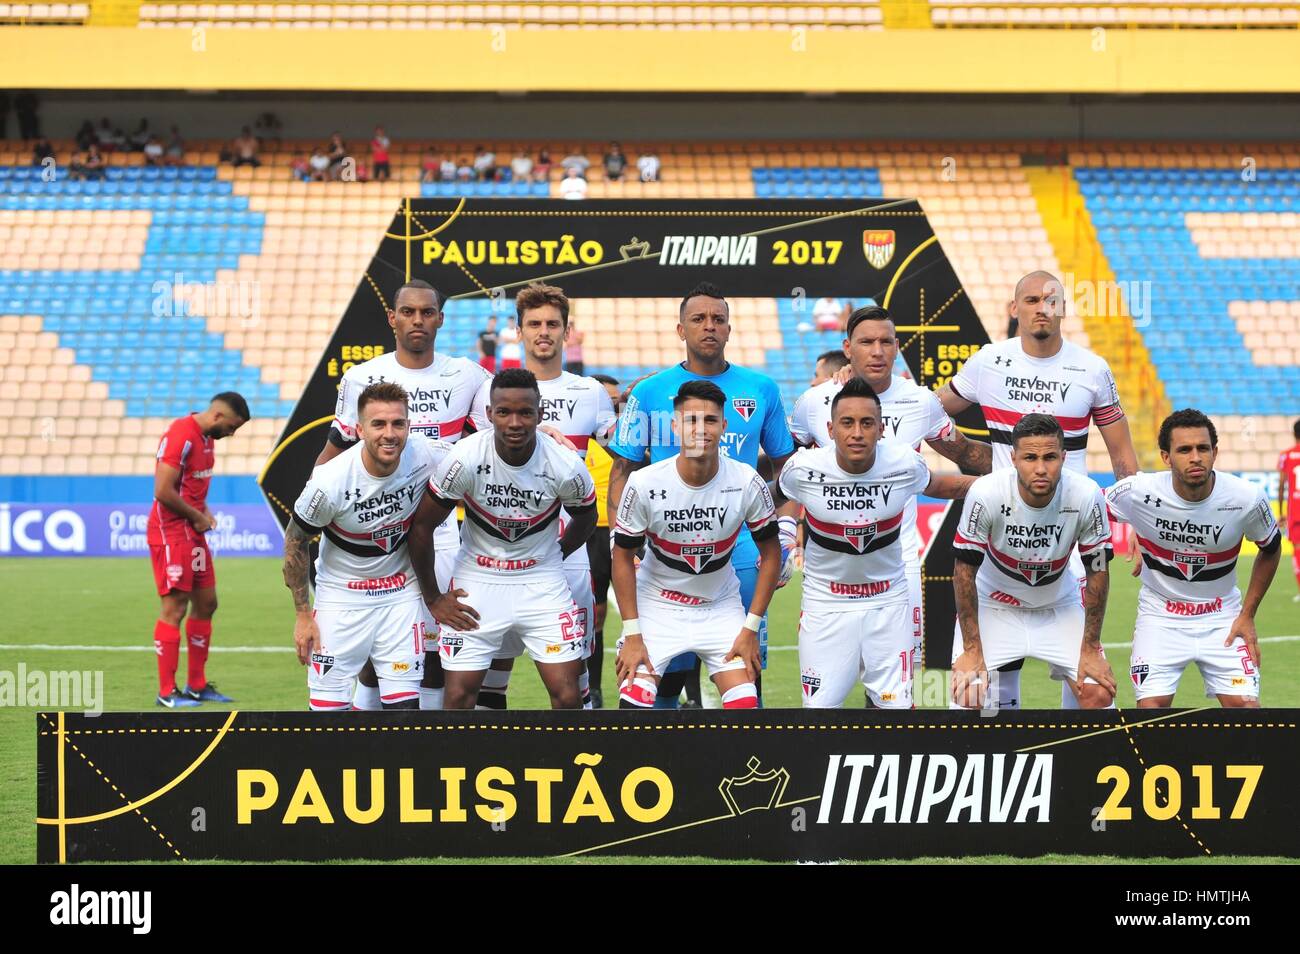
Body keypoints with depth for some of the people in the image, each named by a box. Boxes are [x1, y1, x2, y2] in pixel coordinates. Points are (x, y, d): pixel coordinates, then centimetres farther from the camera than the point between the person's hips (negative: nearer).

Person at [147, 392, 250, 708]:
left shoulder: (207, 437, 11)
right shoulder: (181, 436, -20)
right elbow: (163, 491, -23)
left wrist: (204, 512, 6)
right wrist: (198, 517, -12)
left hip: (194, 534, 10)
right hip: (171, 533, -10)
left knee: (206, 603, 13)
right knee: (175, 608, -7)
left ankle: (197, 685, 22)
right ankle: (166, 691, -1)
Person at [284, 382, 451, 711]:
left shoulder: (428, 456, -19)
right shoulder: (329, 482, -25)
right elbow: (295, 542, -8)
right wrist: (302, 614, -4)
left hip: (402, 592, 2)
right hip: (341, 594, -2)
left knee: (404, 705, -2)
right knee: (328, 705, -3)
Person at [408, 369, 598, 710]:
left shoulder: (566, 467, -16)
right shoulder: (464, 460, -20)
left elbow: (585, 519, 9)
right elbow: (422, 526, -7)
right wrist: (432, 598, -1)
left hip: (543, 585, 1)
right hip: (477, 581, -1)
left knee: (567, 697, -5)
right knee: (459, 695, -4)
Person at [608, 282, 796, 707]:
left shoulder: (761, 390, 6)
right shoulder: (650, 393, 2)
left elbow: (784, 465, 15)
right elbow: (623, 472, 6)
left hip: (742, 552, 1)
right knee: (666, 675, 2)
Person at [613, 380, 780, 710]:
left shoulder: (747, 482, -16)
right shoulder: (644, 484, -19)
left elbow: (770, 553, -3)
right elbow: (623, 557, -8)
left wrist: (750, 629, -7)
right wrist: (632, 634, -11)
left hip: (721, 608, 2)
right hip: (656, 606, -2)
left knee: (745, 704, -10)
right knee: (634, 702, -15)